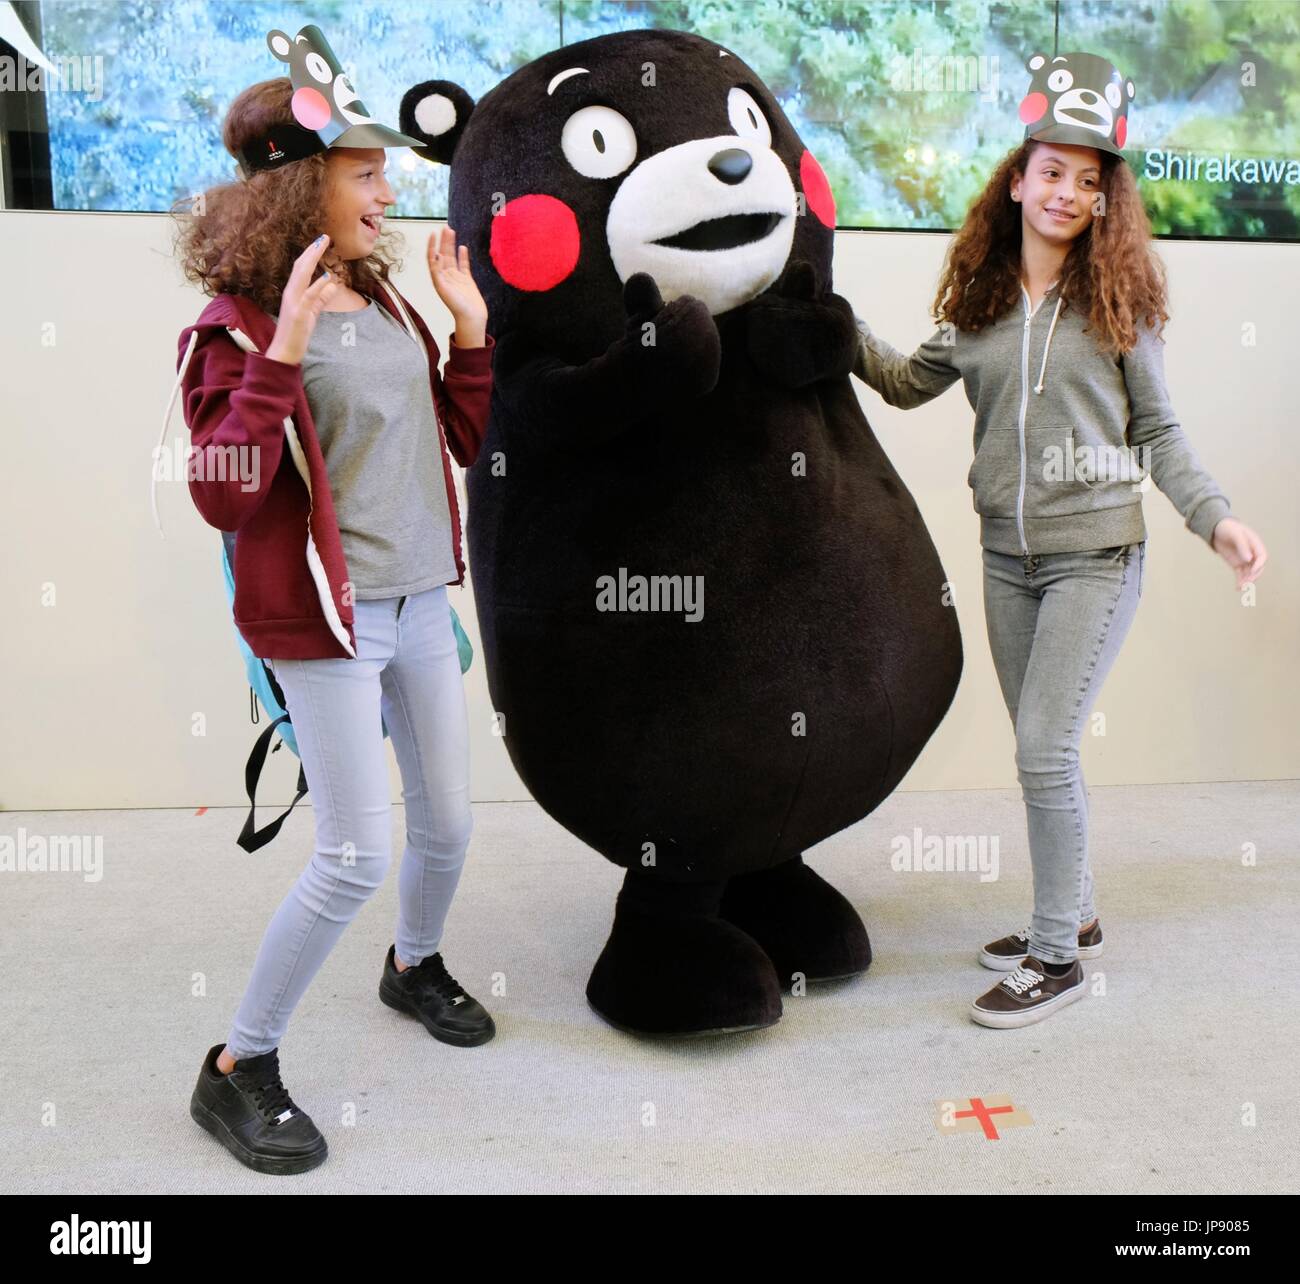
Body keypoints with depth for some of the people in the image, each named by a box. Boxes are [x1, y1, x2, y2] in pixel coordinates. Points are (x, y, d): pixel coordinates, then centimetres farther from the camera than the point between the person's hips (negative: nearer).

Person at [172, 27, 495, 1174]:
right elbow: (223, 498, -19)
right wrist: (282, 354, -25)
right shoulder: (240, 326, -10)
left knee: (448, 821, 15)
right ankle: (239, 1069, 16)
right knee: (358, 854, -6)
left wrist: (472, 324, 4)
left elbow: (467, 439, 13)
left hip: (421, 602, 7)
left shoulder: (384, 300, 10)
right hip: (325, 618, -7)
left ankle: (415, 965, 45)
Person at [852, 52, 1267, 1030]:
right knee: (1042, 750, 12)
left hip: (1095, 554, -4)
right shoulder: (981, 300, 8)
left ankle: (1057, 959, 6)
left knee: (1045, 747, -10)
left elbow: (1158, 431, 1)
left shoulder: (1118, 297, -1)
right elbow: (908, 382, 13)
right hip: (1008, 557, 4)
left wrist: (1215, 517, -10)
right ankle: (1074, 916, 31)